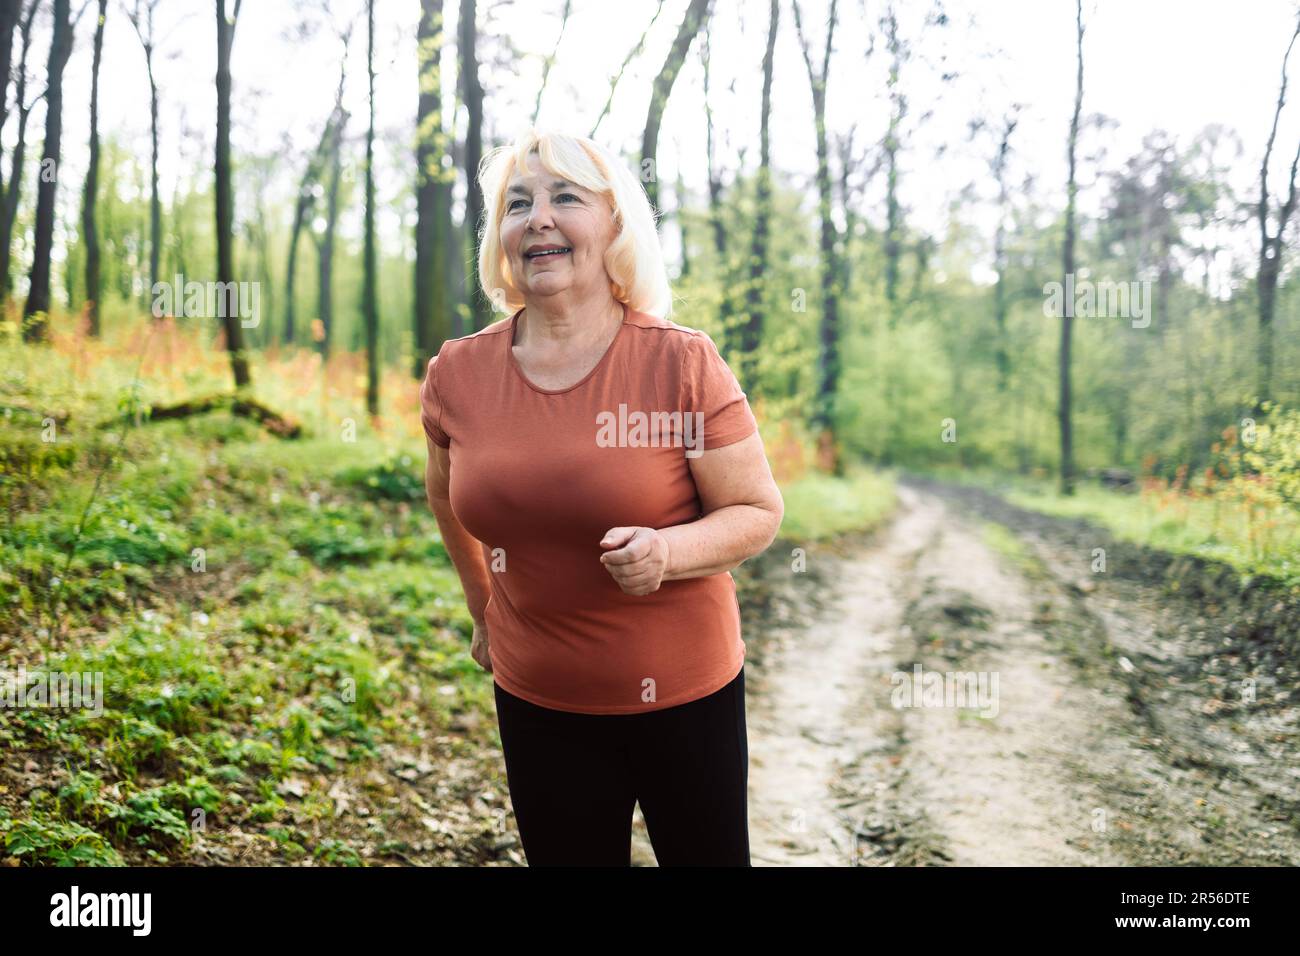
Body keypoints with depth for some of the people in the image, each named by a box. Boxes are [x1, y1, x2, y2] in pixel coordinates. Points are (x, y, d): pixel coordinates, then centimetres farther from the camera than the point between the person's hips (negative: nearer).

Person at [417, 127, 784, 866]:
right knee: (564, 856, 18)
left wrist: (667, 550, -26)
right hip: (536, 701, 3)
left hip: (684, 692, -2)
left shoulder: (683, 363, -14)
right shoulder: (457, 374, -5)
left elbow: (759, 512, -9)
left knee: (708, 854, 14)